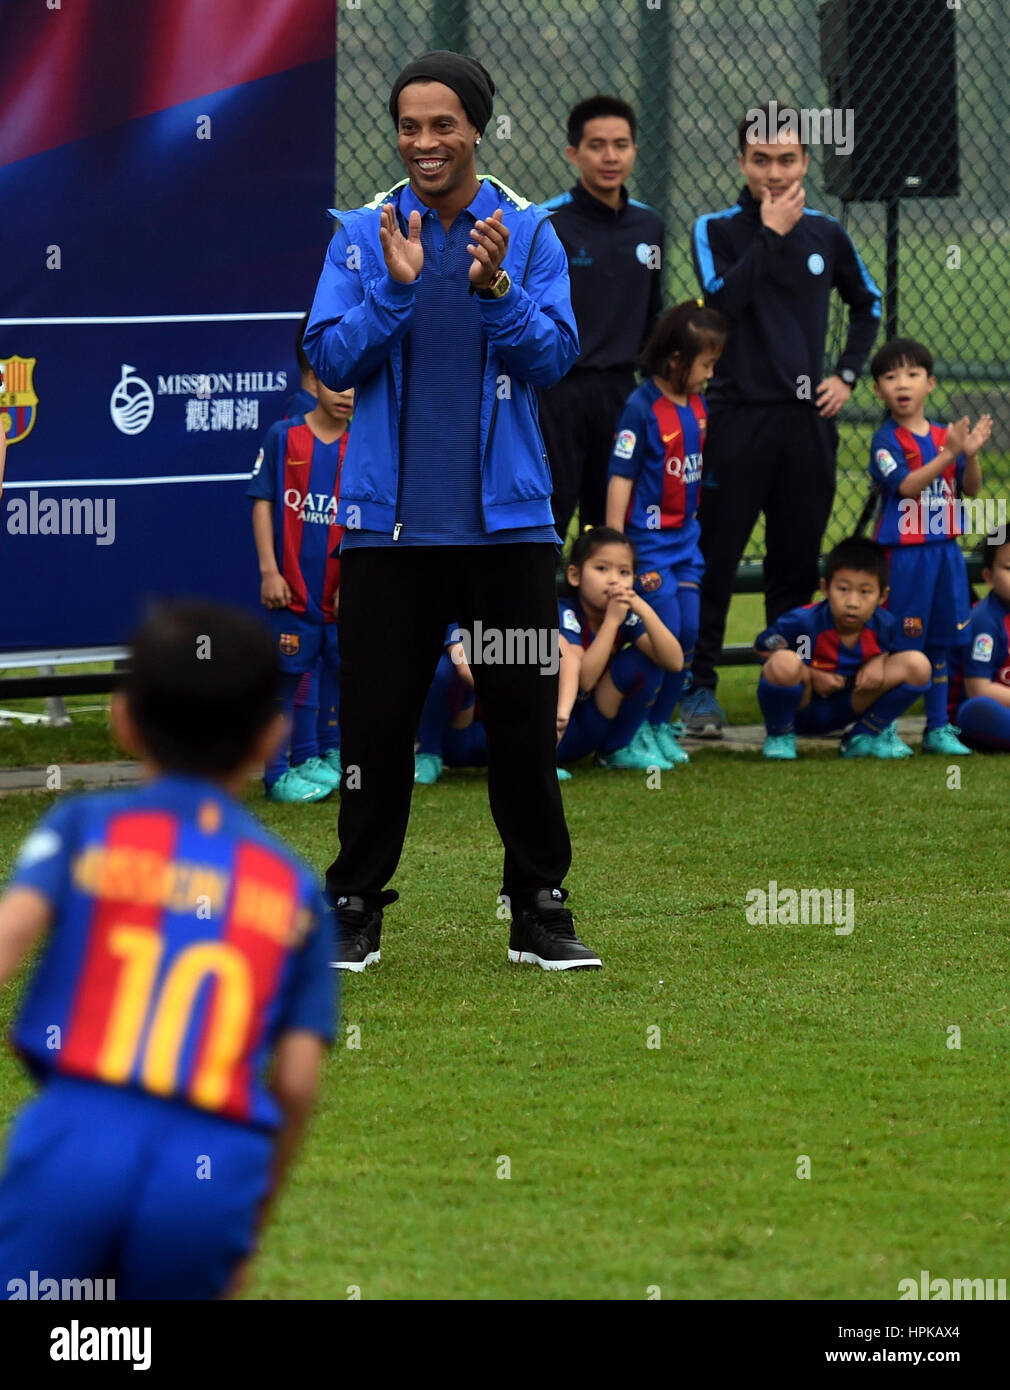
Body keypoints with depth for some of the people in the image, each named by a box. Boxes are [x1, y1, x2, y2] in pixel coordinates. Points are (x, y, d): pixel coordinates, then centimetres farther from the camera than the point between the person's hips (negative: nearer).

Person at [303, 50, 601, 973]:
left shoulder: (529, 233, 2)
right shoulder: (364, 235, 3)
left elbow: (554, 355, -6)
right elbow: (332, 360, -4)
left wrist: (495, 288, -22)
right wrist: (395, 286, -18)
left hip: (505, 519, 0)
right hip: (388, 522, 0)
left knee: (524, 719, 3)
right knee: (376, 718, 3)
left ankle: (539, 906, 12)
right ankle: (356, 906, 12)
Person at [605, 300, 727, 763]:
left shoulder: (697, 405, 7)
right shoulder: (642, 408, -16)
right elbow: (620, 477, -16)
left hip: (684, 535, 8)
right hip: (647, 536, -8)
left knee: (688, 633, 6)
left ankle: (661, 724, 17)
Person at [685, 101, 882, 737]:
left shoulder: (826, 234, 10)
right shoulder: (717, 230, 0)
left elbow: (867, 303, 24)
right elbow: (725, 297, -18)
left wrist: (848, 375, 13)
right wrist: (771, 232, -14)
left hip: (808, 420, 3)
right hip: (737, 415, -3)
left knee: (799, 564, 7)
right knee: (714, 559, -5)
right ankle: (699, 687, 1)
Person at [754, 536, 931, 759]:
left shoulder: (885, 625, -11)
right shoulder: (803, 622, -24)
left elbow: (888, 649, 12)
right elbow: (763, 648, -12)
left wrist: (878, 663, -14)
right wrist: (811, 675, -20)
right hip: (801, 708, -4)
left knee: (918, 665, -11)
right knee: (784, 663, -40)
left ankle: (864, 737, 7)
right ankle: (778, 736, -8)